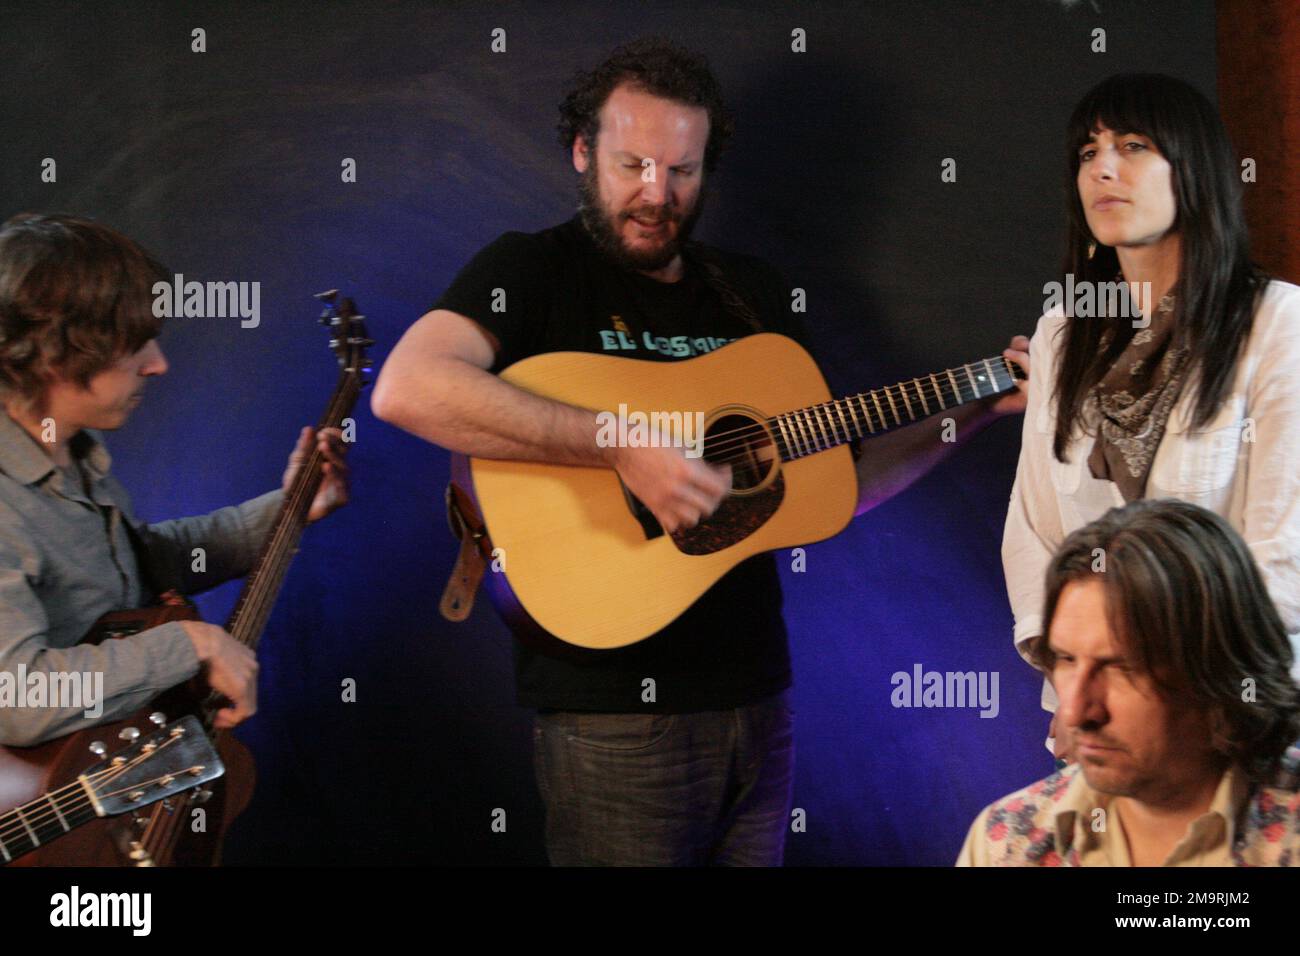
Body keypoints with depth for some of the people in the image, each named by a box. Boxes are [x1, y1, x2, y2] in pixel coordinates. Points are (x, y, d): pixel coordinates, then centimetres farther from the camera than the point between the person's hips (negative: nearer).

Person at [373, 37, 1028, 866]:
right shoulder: (537, 269, -5)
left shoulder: (752, 293, 13)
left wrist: (980, 410, 10)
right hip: (614, 703, -6)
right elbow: (405, 390, -25)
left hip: (755, 694, 6)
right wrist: (623, 446, -27)